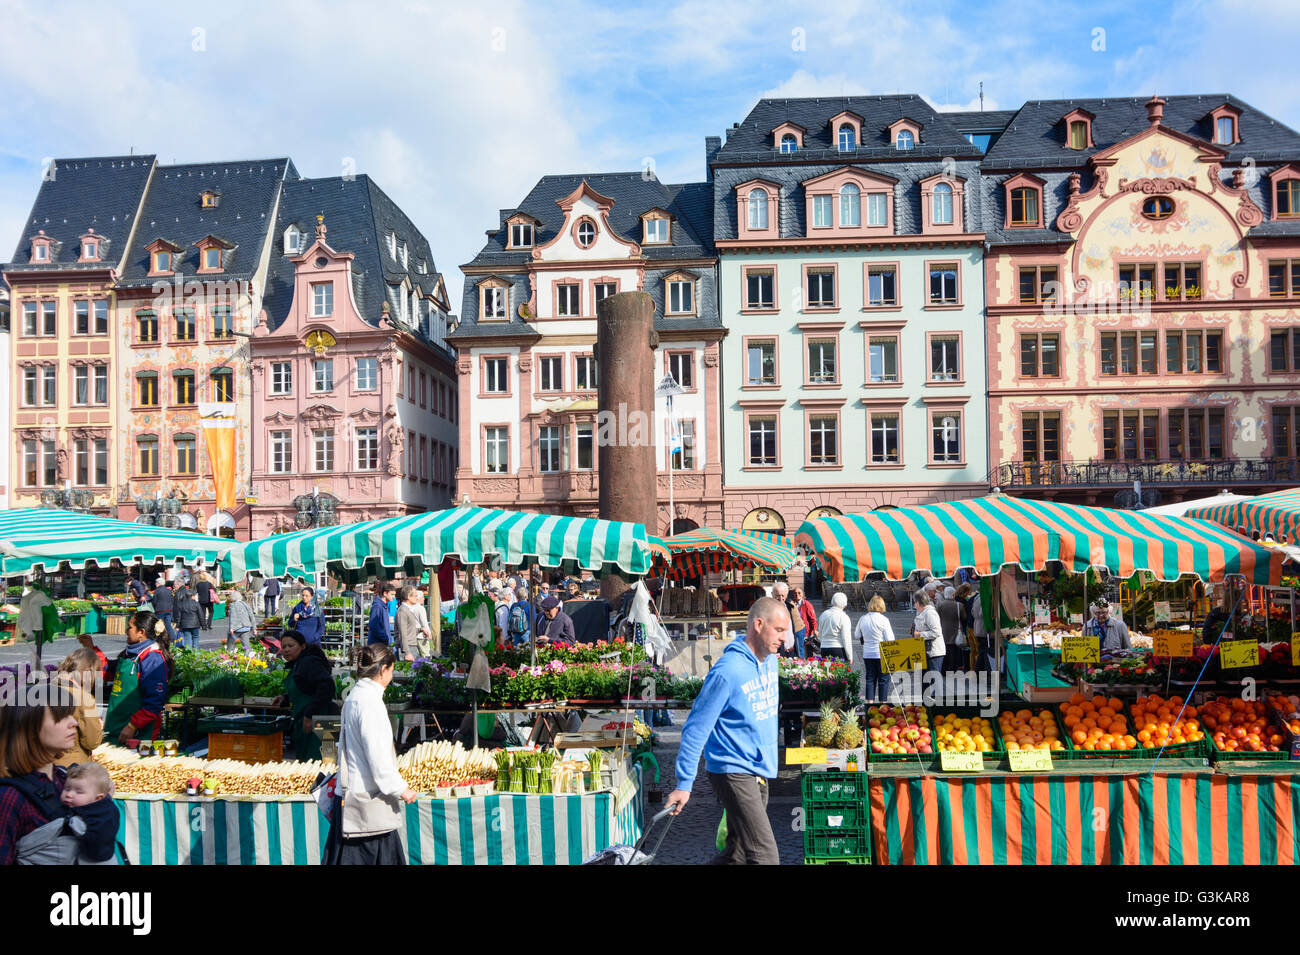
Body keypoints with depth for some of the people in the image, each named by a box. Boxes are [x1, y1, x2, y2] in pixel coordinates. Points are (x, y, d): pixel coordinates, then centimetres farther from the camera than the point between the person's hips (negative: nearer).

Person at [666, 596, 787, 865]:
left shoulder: (770, 659, 6)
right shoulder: (728, 671, -20)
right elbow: (697, 728, -17)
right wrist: (684, 784, -17)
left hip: (759, 770, 9)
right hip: (733, 771, -9)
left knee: (738, 852, 14)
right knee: (765, 855, -13)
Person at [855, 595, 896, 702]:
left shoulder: (863, 619, 0)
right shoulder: (883, 619, -12)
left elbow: (856, 636, 11)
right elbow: (890, 639, -11)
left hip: (867, 654, 4)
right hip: (882, 654, -4)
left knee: (870, 679, 11)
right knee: (883, 679, 5)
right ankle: (882, 702, 7)